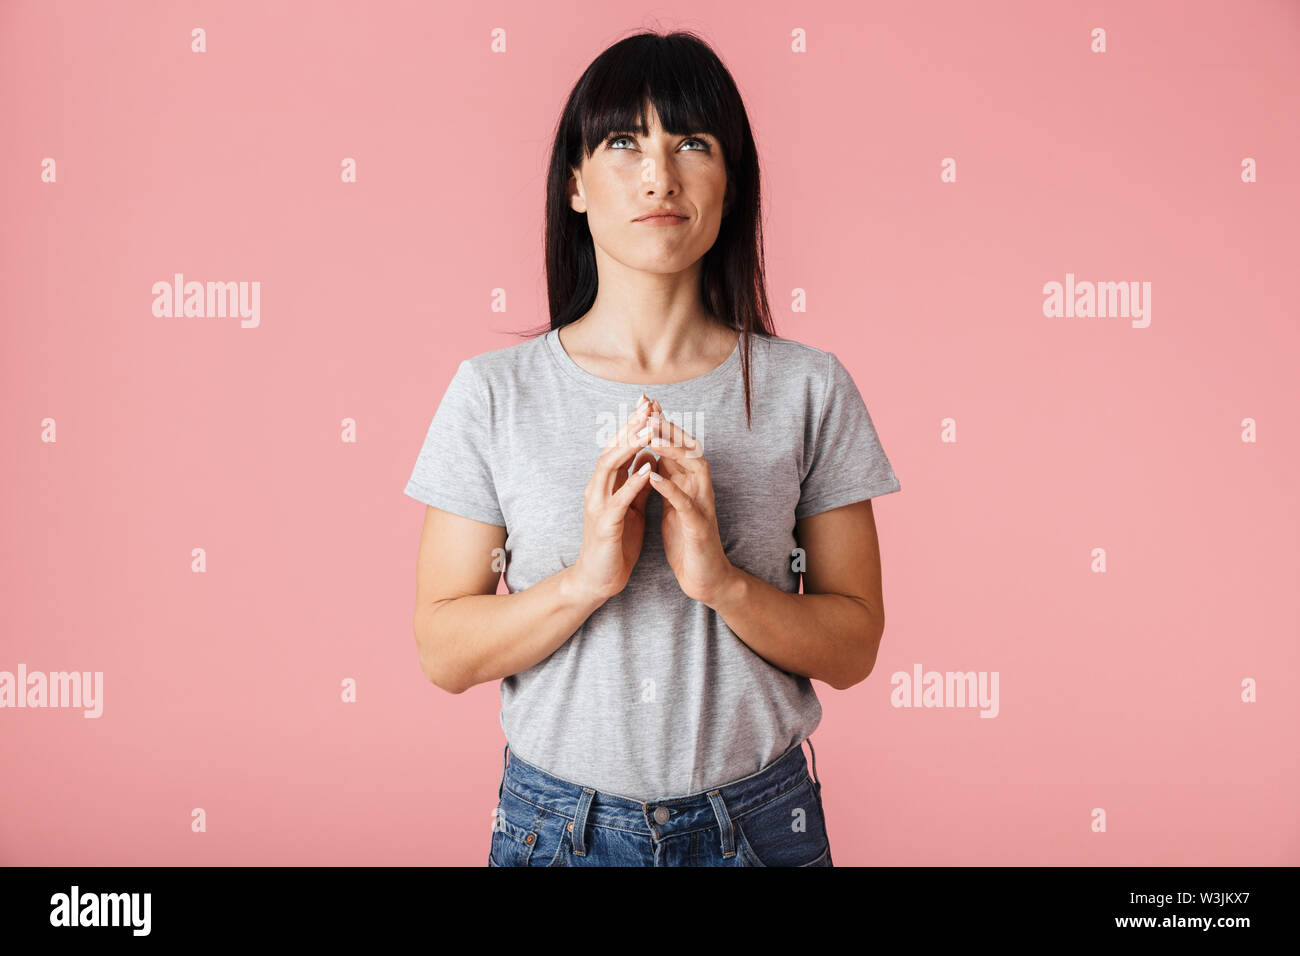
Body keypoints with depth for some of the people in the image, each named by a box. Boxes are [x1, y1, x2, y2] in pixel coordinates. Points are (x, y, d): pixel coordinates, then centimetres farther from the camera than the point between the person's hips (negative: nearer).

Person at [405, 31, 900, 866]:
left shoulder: (809, 390, -6)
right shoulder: (493, 392, -6)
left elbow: (853, 648, -4)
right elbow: (445, 654, -6)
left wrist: (723, 581, -21)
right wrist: (586, 578, -22)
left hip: (757, 820, 0)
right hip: (556, 820, 0)